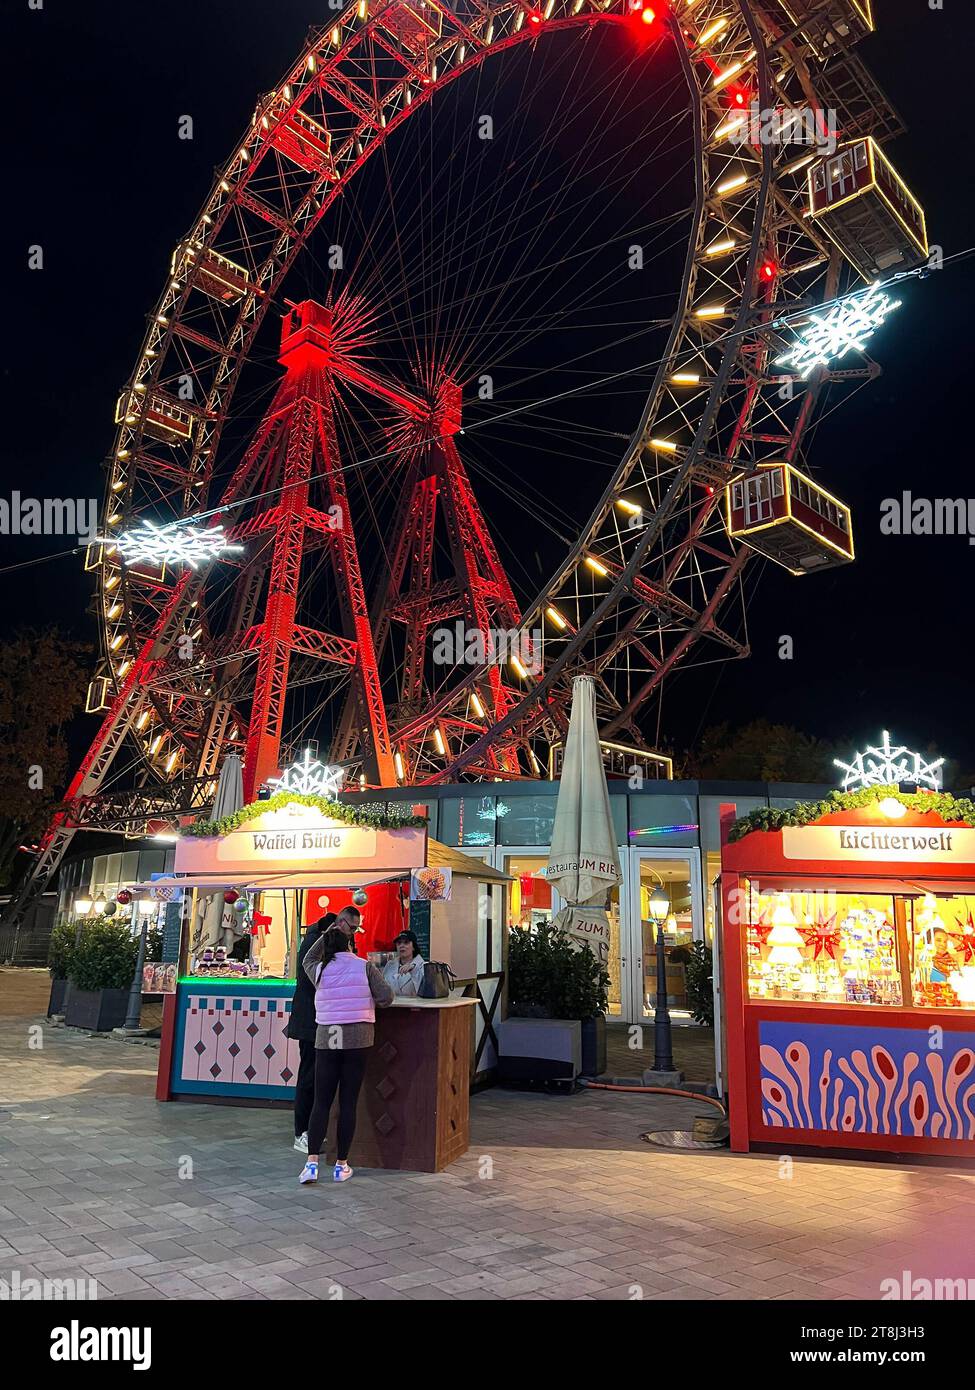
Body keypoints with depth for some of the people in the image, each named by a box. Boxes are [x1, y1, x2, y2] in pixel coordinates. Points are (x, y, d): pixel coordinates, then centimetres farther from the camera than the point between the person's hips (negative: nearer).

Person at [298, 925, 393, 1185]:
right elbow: (386, 997, -5)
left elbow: (307, 959, 28)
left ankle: (311, 1163, 0)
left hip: (326, 1039, 2)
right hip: (358, 1040, -1)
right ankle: (341, 1165, 11)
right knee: (348, 1102, 5)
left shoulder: (319, 970, 4)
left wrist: (328, 935, 31)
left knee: (321, 1102, 7)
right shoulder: (364, 967, -3)